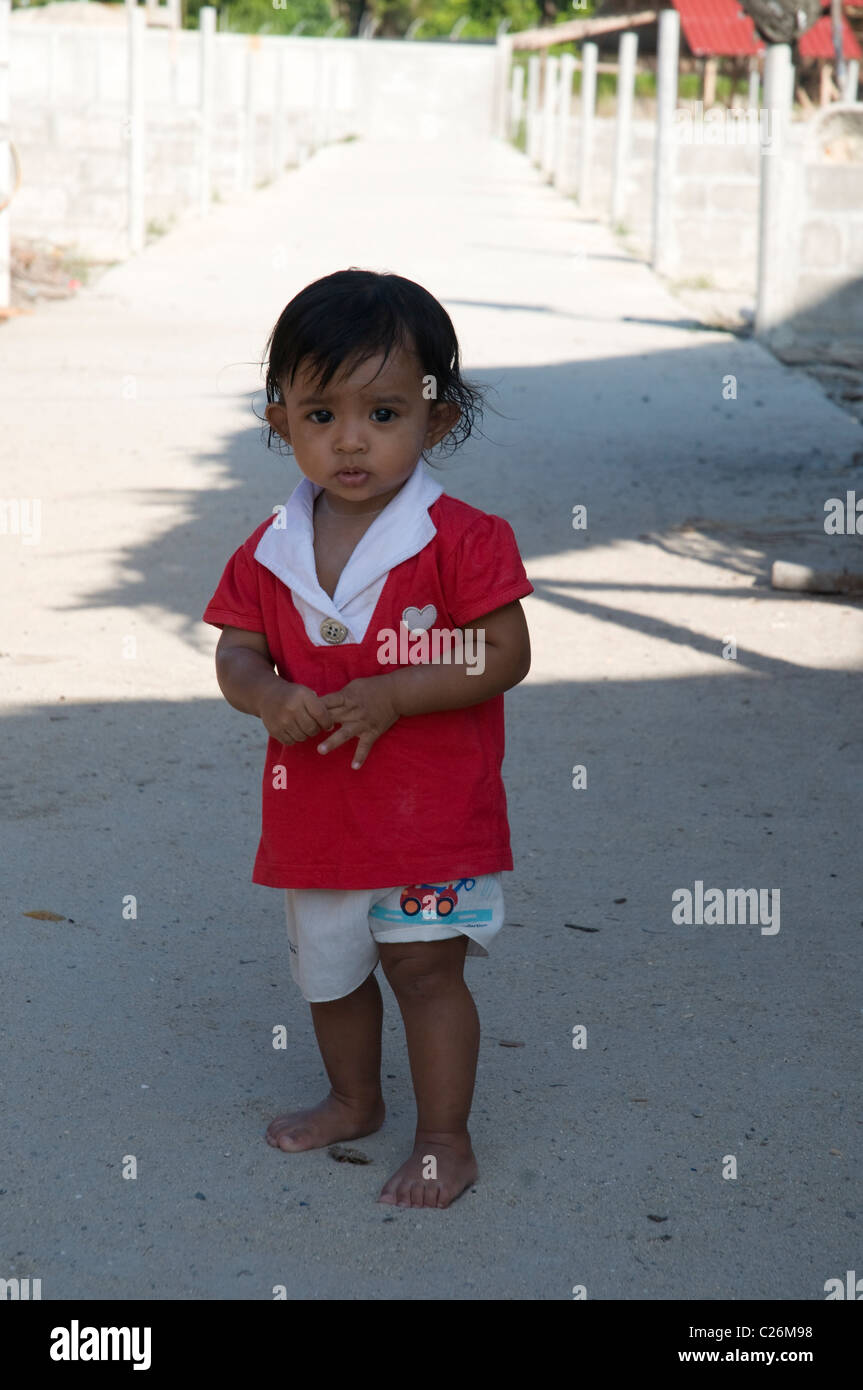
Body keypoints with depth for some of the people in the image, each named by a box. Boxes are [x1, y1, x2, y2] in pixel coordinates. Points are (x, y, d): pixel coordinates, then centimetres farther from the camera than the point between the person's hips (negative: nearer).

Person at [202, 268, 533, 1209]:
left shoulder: (462, 539, -15)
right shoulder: (270, 550, -1)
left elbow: (505, 656, -17)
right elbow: (236, 652, 3)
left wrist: (392, 693, -25)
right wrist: (266, 695, -21)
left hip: (432, 806, -5)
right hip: (312, 807, 6)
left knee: (425, 966, -2)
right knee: (328, 971, 21)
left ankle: (444, 1139, 16)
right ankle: (353, 1102, 45)